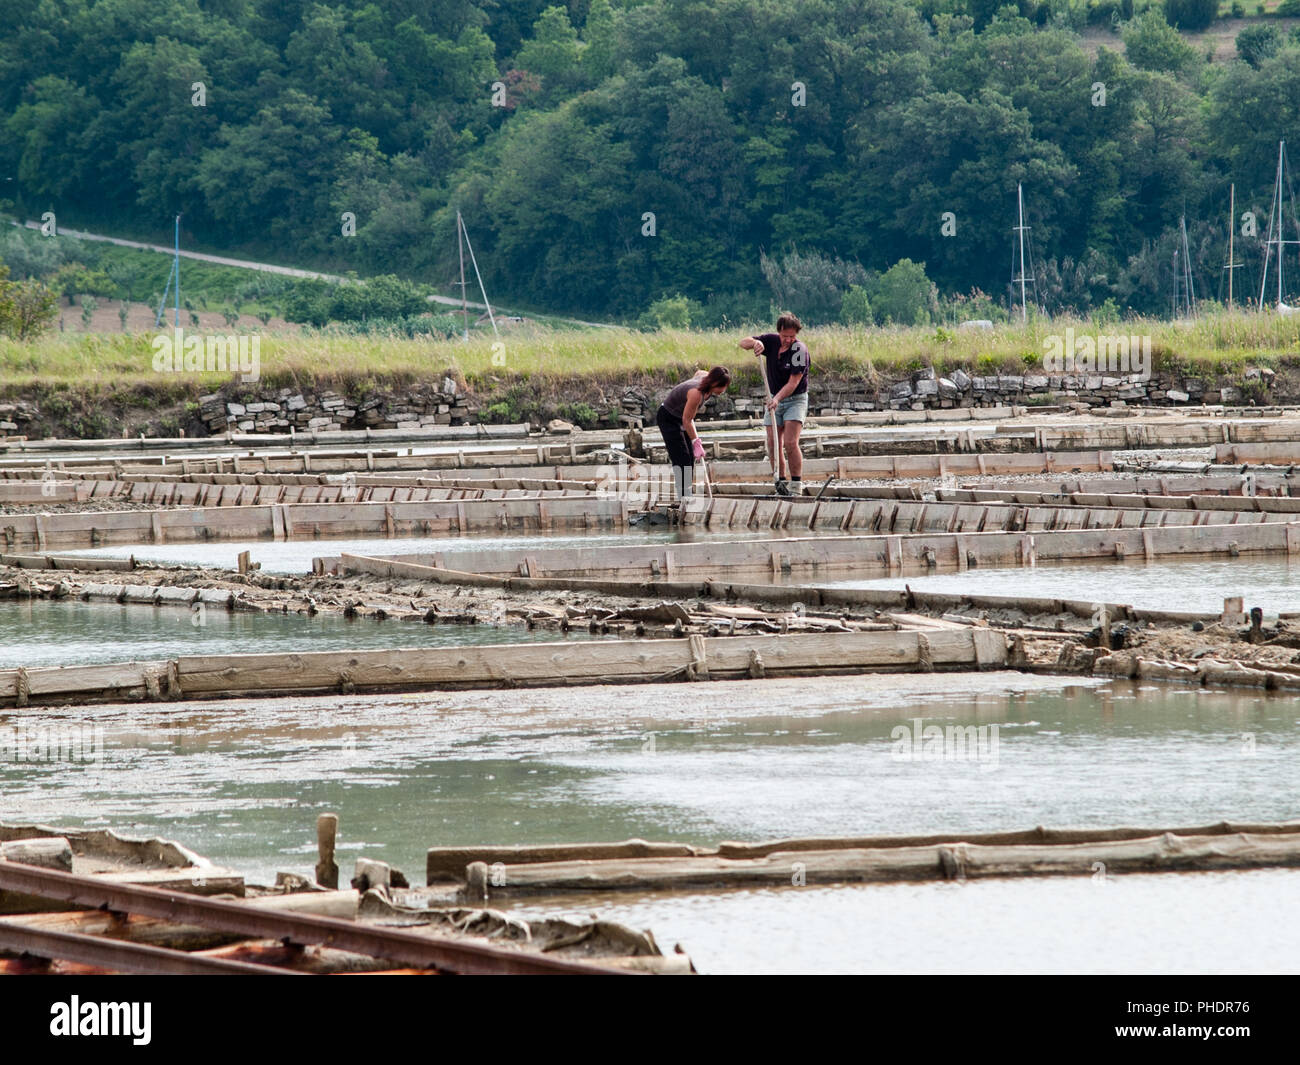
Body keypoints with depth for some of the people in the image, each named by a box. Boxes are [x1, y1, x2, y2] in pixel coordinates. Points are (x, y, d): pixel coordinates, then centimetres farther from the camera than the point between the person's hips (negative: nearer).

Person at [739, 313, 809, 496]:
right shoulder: (771, 341, -5)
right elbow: (743, 343, 0)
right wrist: (755, 343, -23)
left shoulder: (799, 349, -21)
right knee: (773, 444, 1)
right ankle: (780, 484, 9)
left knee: (790, 443, -17)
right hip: (775, 399, 6)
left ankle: (796, 487, -13)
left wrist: (777, 398, -37)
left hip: (795, 399, -6)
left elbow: (793, 383, -23)